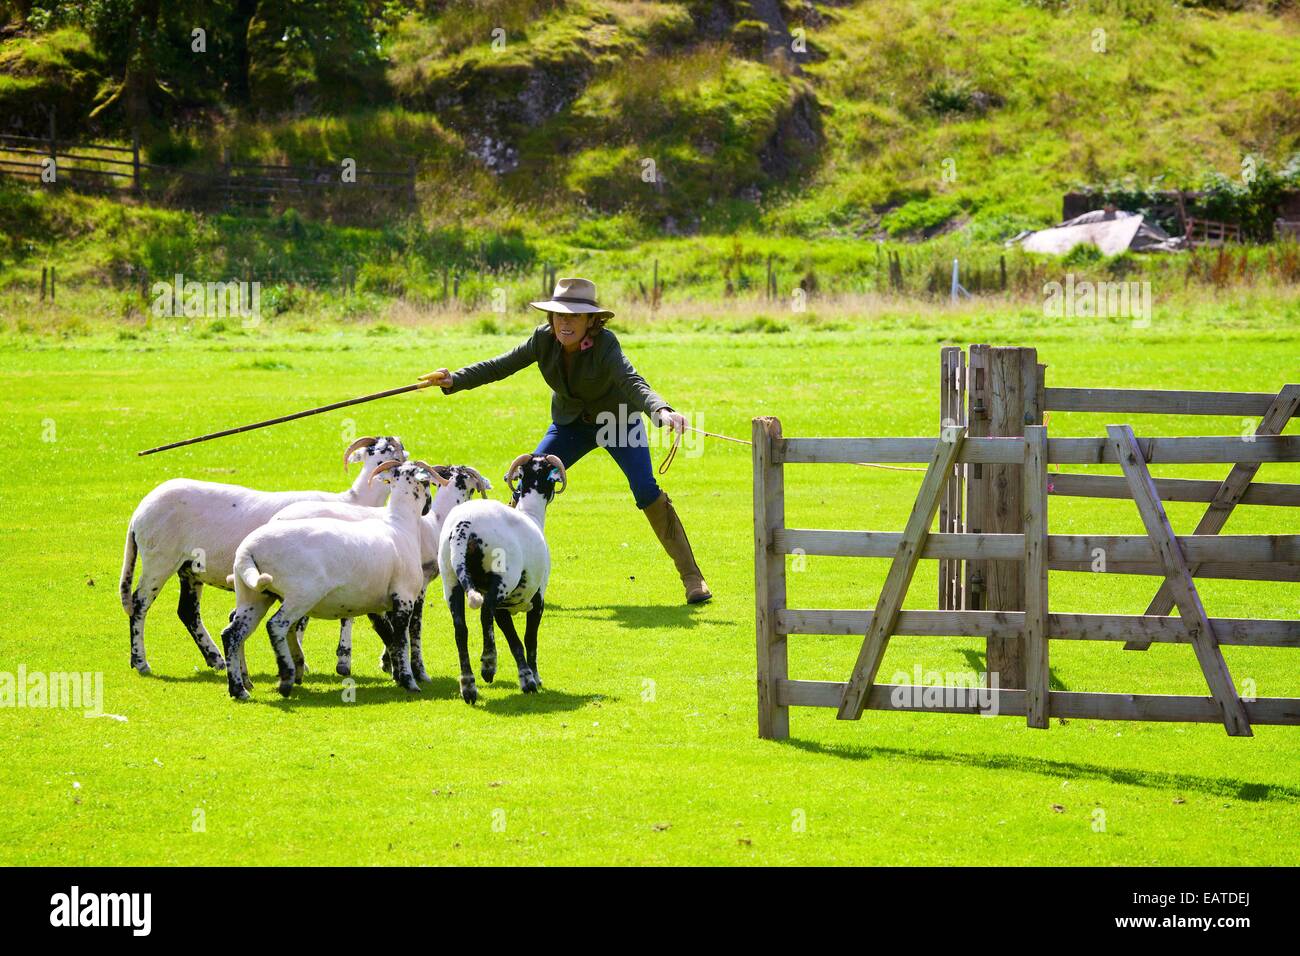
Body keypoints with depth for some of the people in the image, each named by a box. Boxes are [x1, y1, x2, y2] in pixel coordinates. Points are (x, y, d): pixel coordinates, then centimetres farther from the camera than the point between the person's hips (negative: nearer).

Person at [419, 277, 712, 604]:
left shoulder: (604, 344, -32)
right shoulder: (544, 339, -18)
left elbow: (632, 381, -46)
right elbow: (500, 366, -12)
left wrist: (661, 410, -65)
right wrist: (454, 380, -25)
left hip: (619, 421, -4)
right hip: (571, 424, 4)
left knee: (646, 490, -20)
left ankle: (691, 575, -10)